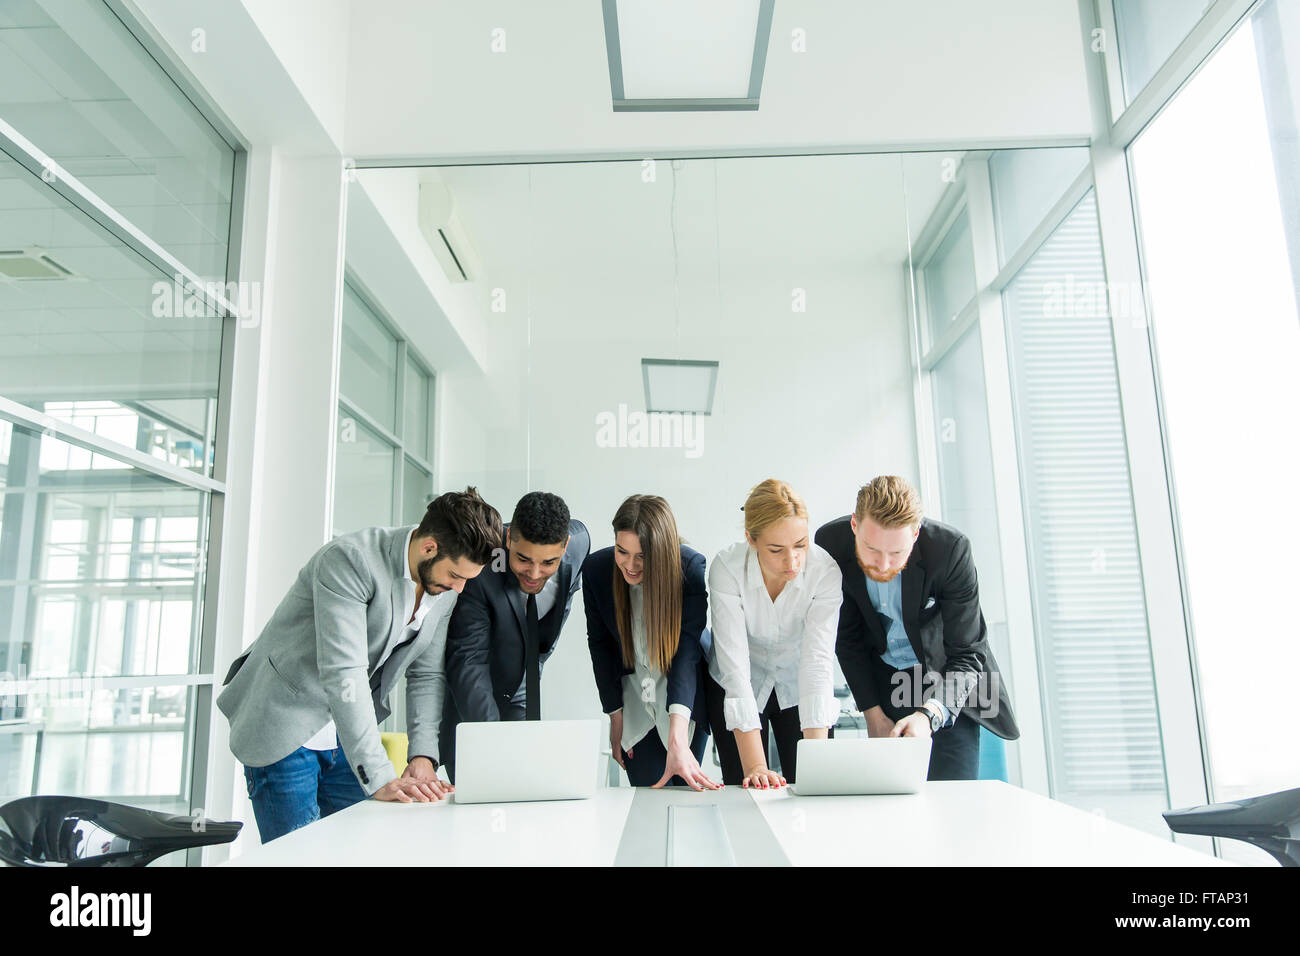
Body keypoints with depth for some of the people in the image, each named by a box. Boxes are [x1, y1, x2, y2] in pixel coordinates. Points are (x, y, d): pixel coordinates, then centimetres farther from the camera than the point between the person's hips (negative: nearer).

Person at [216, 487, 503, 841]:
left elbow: (426, 674, 1)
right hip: (284, 725, -6)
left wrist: (424, 756, -12)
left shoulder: (446, 587, -5)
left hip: (347, 732, 6)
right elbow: (344, 674, -33)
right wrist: (380, 779, -35)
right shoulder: (348, 560, -28)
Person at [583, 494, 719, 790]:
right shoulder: (595, 569, -17)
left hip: (685, 696, -1)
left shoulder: (691, 566, -25)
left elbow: (687, 651, -31)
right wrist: (616, 716, -4)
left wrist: (677, 737, -40)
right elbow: (599, 644, -4)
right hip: (634, 697, 2)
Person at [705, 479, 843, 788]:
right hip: (735, 691, -1)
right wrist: (755, 765, -38)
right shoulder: (727, 568, -29)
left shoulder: (825, 571, -26)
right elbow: (734, 663, -32)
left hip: (798, 689, 1)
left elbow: (818, 662, -31)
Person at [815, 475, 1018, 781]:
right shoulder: (831, 541, -21)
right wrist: (872, 712, -8)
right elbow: (847, 636, -7)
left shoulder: (950, 548, -29)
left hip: (947, 668, -2)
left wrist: (929, 713, -41)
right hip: (883, 673, 2)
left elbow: (966, 653, -25)